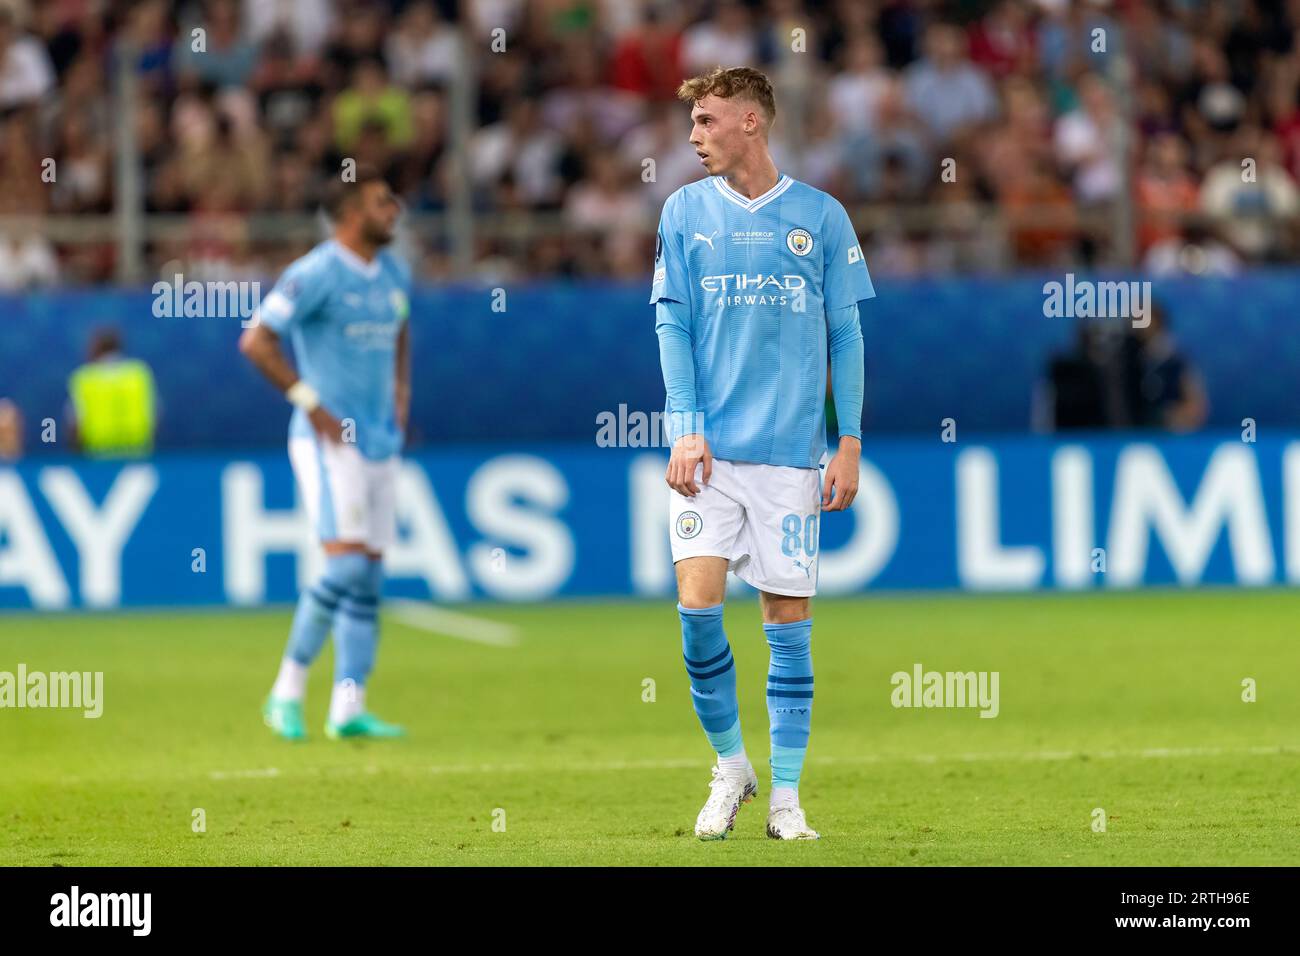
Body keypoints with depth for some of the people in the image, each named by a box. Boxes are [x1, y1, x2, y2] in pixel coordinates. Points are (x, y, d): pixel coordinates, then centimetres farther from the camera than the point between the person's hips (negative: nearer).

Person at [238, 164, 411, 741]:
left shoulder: (394, 275, 12)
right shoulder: (317, 274, -11)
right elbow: (255, 341, -14)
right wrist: (310, 403, -15)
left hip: (381, 443, 8)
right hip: (329, 441, -8)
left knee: (369, 580, 3)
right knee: (347, 564, -16)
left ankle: (348, 708, 3)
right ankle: (288, 690, -6)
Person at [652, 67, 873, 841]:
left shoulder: (821, 217, 5)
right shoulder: (686, 212, 7)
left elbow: (845, 334, 7)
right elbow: (671, 323, 4)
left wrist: (850, 442, 0)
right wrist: (686, 427, -7)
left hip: (790, 452, 0)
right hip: (710, 452, 0)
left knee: (789, 616, 0)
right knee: (699, 605, -10)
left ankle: (786, 794, 7)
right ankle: (729, 764, 10)